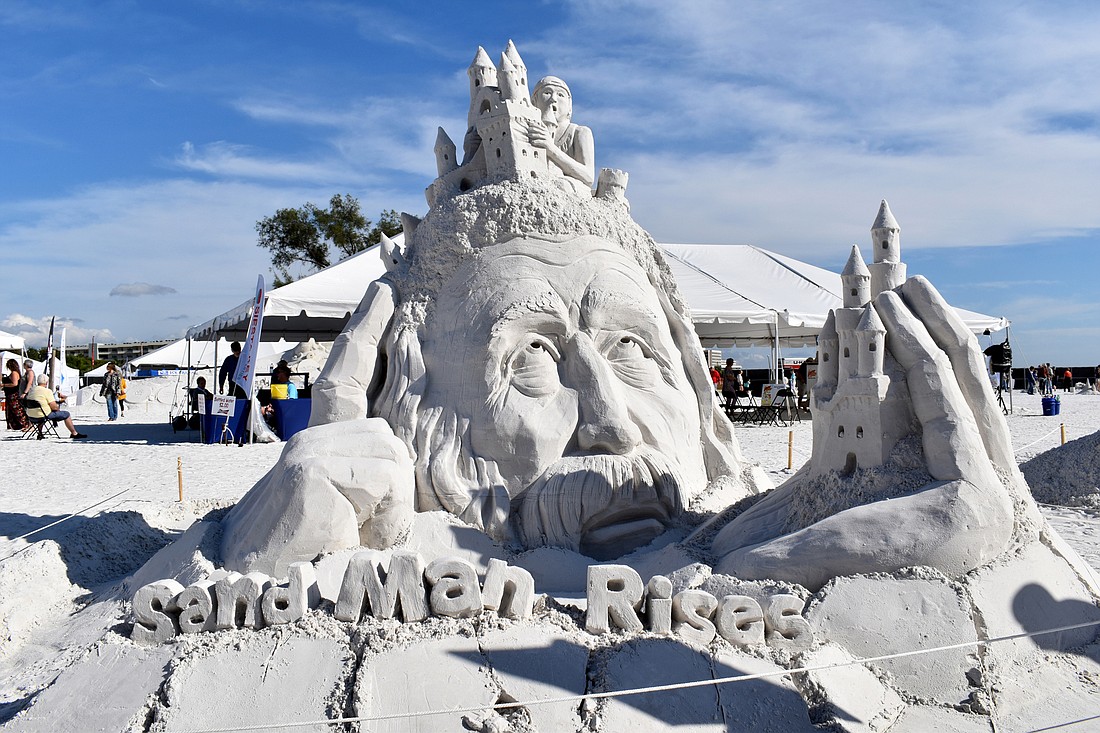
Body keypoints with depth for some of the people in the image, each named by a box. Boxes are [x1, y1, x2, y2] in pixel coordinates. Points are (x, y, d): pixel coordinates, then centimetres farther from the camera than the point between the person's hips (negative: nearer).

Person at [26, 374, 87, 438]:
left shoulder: (32, 389, 6)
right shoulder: (47, 391, -17)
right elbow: (54, 407, -17)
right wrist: (58, 408, 6)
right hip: (43, 415, -8)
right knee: (66, 414, 6)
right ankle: (74, 433, 14)